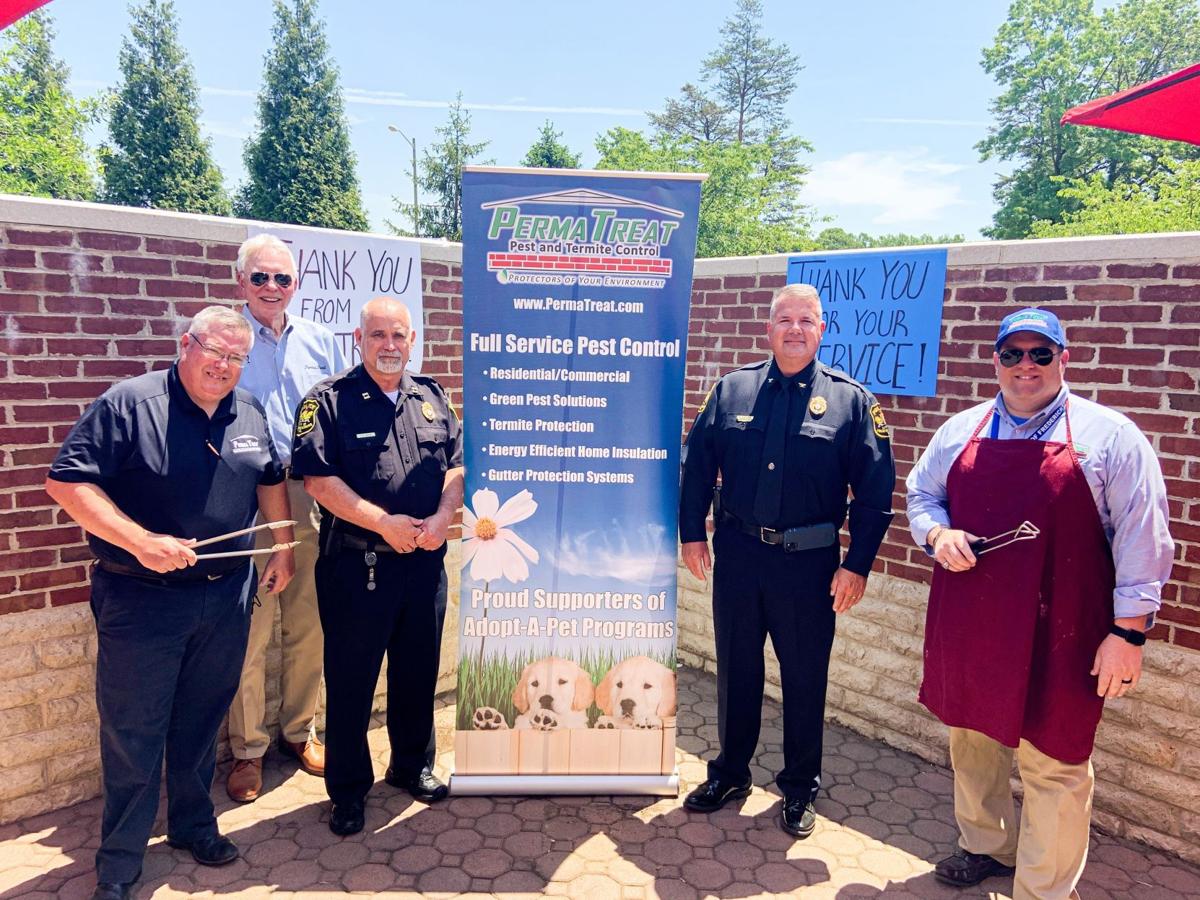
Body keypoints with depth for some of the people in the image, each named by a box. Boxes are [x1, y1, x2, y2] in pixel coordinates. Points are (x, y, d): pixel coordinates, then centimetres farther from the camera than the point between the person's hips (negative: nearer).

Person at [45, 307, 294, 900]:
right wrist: (142, 542, -23)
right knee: (133, 732, 7)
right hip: (142, 600, -4)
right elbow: (66, 481, -16)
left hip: (226, 596, 5)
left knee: (202, 720, 18)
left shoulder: (250, 414, 6)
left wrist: (283, 545, 14)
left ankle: (194, 824, 38)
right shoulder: (129, 403, -12)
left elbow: (270, 479, 20)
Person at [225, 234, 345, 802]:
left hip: (311, 500, 3)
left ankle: (299, 731, 29)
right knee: (248, 631, 2)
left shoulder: (320, 342, 11)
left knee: (308, 625, 12)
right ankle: (247, 749, 19)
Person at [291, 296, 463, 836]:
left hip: (424, 563, 5)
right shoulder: (329, 401, -6)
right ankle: (348, 789, 25)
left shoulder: (432, 399, 10)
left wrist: (442, 518, -9)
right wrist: (384, 523, -17)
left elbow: (457, 465, 9)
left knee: (418, 670, 17)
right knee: (350, 680, 7)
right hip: (356, 565, -4)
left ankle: (410, 765, 37)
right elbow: (318, 478, -14)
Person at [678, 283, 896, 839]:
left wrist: (857, 564, -7)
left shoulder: (851, 399, -2)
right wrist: (692, 533, 3)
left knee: (805, 677, 11)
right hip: (737, 553, 2)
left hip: (809, 563, -2)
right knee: (735, 670, 15)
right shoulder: (732, 389, 4)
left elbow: (875, 490, -3)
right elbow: (697, 464, 8)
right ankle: (730, 773, 35)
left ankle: (799, 790, 31)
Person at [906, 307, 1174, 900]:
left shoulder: (1109, 436, -4)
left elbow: (1141, 539, -4)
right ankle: (985, 846, 43)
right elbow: (920, 496, 17)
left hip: (1056, 638, -4)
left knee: (1052, 762, 4)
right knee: (972, 742, 19)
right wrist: (938, 534, -6)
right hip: (968, 628, 4)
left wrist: (1127, 631, -8)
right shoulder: (961, 431, 7)